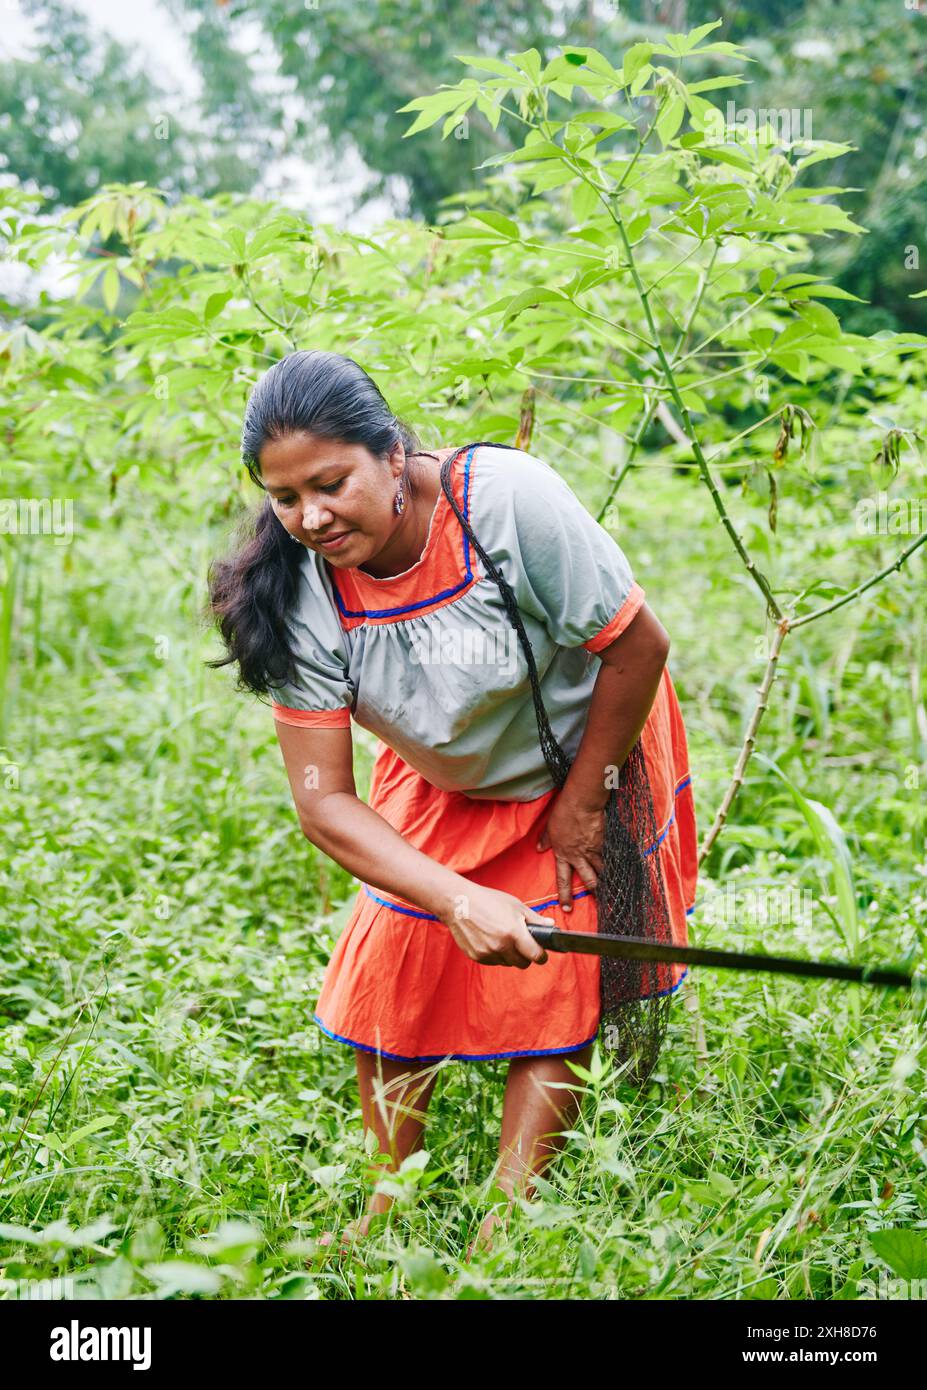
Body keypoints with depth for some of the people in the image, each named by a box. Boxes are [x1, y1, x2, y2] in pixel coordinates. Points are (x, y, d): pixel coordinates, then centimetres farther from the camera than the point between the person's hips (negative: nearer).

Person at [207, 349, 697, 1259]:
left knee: (551, 1002, -5)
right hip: (440, 792, 3)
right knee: (391, 984, 0)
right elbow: (324, 801, -23)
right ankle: (385, 1215, 21)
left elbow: (639, 645, -23)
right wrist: (459, 902, -36)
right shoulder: (300, 592, -23)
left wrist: (582, 801, -14)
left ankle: (501, 1232, 9)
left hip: (586, 762, -3)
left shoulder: (505, 497, -34)